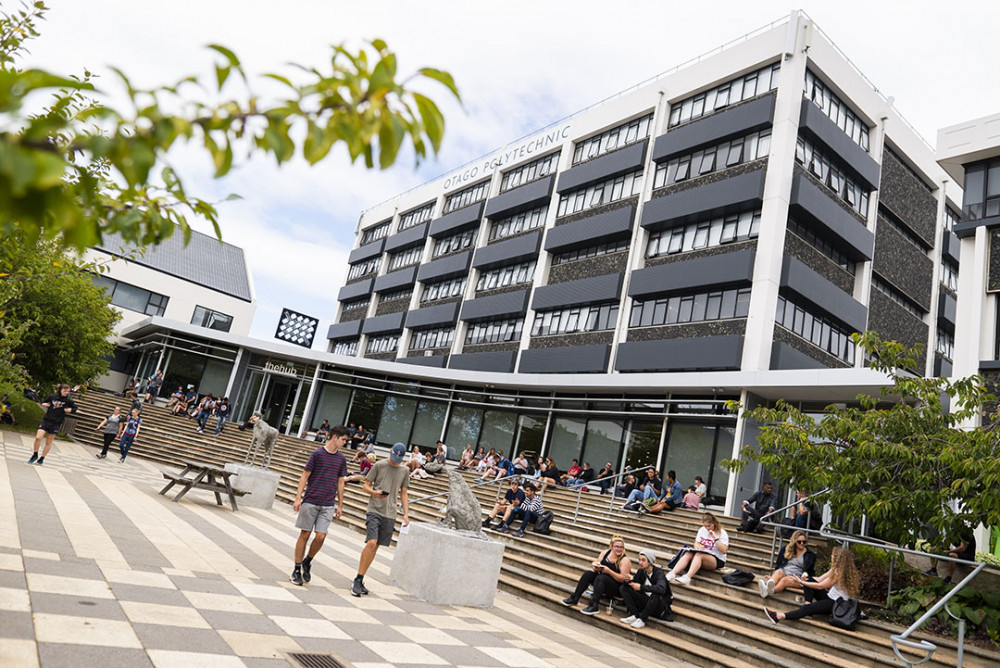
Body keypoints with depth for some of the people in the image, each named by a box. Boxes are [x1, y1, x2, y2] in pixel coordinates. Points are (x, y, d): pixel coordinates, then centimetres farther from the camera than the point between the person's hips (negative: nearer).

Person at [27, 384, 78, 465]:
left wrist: (70, 410, -10)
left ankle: (42, 459, 22)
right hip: (46, 420, 1)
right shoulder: (52, 396, -1)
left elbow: (74, 408, 10)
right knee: (38, 437, -9)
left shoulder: (68, 400, -4)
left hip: (56, 423, -1)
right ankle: (35, 455, 14)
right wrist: (44, 404, -5)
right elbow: (43, 402, 16)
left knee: (49, 442, 7)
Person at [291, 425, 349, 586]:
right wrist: (298, 498, -8)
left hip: (328, 505, 3)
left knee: (320, 536, -5)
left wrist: (340, 506, 14)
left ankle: (307, 562, 21)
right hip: (310, 501, -3)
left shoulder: (341, 458, 9)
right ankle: (297, 569, 17)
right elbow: (304, 476, -1)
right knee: (305, 534, 3)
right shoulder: (317, 453, -3)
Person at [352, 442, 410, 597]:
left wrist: (406, 513, 9)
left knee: (376, 546, 6)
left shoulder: (404, 470, 11)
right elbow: (366, 486, 4)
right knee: (371, 543, -16)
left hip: (390, 514, 4)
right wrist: (375, 493, -17)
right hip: (374, 510, -4)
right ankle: (357, 580, -6)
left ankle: (360, 580, 15)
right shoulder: (379, 465, 0)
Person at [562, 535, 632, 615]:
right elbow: (594, 563, 11)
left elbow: (623, 579, -18)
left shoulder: (625, 560, -13)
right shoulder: (605, 553, 4)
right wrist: (595, 567, -13)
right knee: (588, 573, -14)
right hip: (601, 581, 6)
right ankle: (574, 598, -12)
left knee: (600, 578, -31)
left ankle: (594, 606, -35)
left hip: (617, 587, -6)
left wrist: (609, 571, -27)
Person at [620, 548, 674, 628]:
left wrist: (641, 587, -40)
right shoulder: (641, 571, -1)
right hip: (645, 602, 6)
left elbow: (661, 589, -39)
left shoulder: (658, 572, -19)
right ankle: (634, 615, -13)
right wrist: (628, 580, -23)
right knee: (624, 588, -5)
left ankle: (642, 619, -22)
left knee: (655, 594, -39)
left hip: (659, 606, -6)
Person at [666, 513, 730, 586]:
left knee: (699, 555, -36)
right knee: (688, 554, -27)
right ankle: (672, 574, -46)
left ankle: (687, 577, -56)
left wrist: (715, 538, -21)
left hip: (717, 560, -5)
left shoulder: (722, 533, -5)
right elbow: (696, 543, 15)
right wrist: (698, 547, -8)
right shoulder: (702, 530, 11)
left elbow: (724, 551, -15)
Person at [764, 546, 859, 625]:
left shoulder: (839, 572, -21)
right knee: (809, 581, 1)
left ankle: (780, 616, -36)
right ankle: (808, 603, -15)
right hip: (831, 598, 10)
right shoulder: (835, 569, 11)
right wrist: (805, 580, -7)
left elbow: (820, 586, -17)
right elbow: (819, 579, 7)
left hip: (837, 603, -10)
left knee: (807, 608, -24)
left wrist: (801, 582, -10)